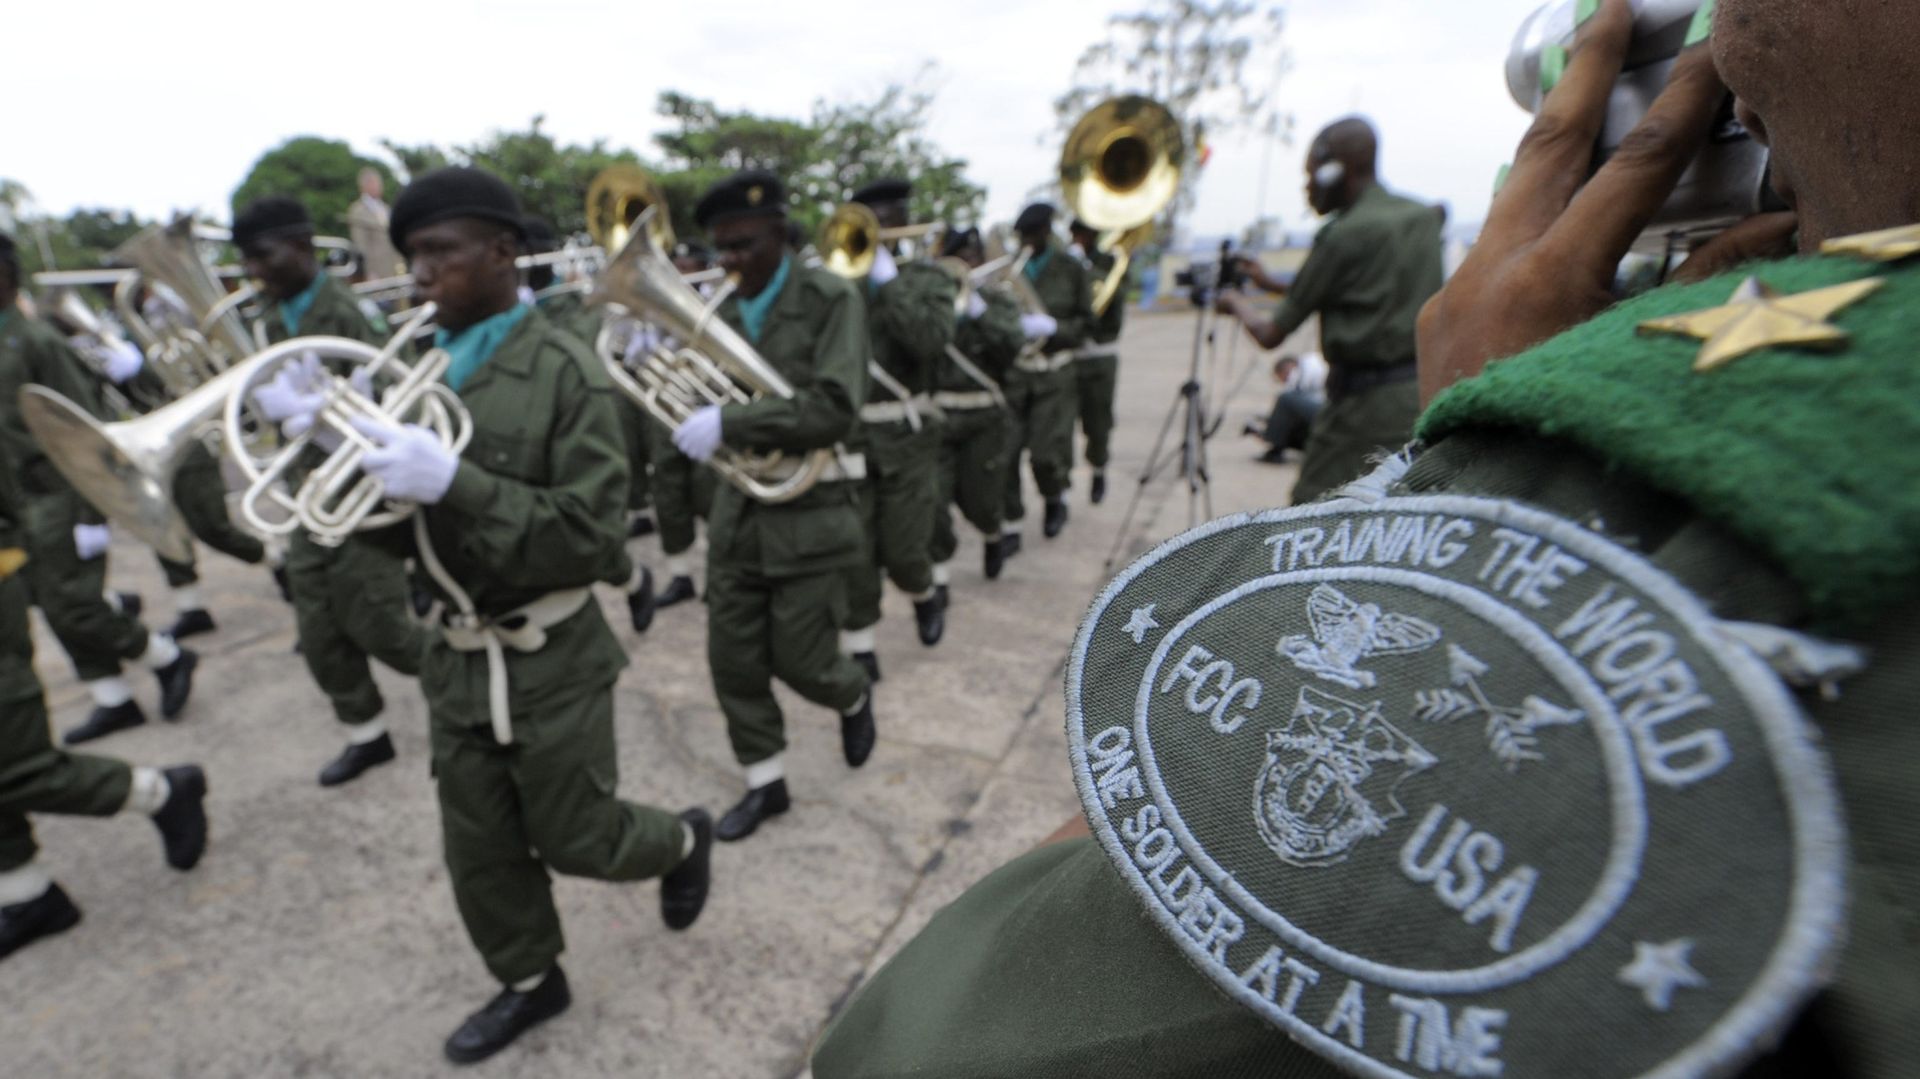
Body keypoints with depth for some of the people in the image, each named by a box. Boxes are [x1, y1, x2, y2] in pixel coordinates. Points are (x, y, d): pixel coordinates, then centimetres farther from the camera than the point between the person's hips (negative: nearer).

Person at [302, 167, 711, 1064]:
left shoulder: (566, 372, -15)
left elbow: (588, 539, -21)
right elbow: (404, 530, 8)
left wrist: (454, 482, -30)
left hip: (550, 658, -6)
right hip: (458, 655, 6)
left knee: (577, 837, 11)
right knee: (478, 848, 18)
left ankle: (683, 840, 41)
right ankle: (530, 981, 41)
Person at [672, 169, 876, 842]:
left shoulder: (831, 300, -9)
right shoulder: (723, 312, 9)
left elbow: (834, 409, -22)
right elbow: (711, 398, 10)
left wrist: (728, 425, -26)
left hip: (810, 507, -5)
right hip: (740, 502, 6)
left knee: (800, 660, 1)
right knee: (732, 658, 8)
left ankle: (853, 698, 37)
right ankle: (766, 783, 28)